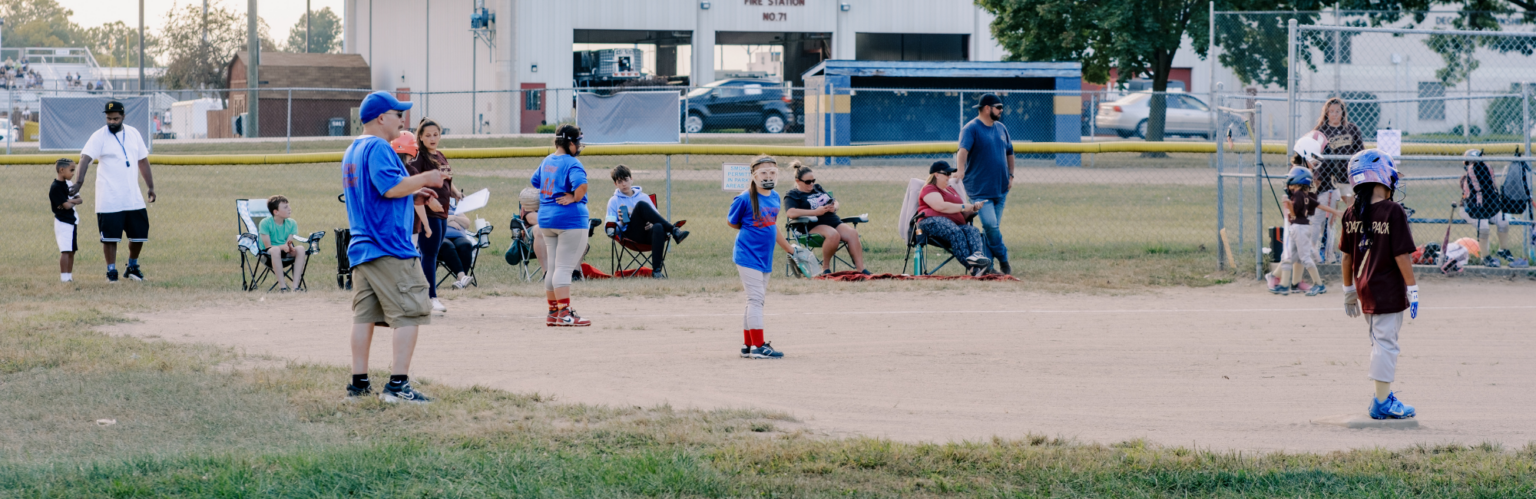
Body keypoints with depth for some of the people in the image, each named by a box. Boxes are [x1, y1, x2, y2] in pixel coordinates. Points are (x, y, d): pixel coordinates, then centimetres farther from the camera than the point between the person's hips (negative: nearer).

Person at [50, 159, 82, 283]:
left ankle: (69, 276, 14)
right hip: (62, 222, -8)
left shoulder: (68, 184, 12)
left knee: (72, 251, 9)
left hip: (72, 221, 8)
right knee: (65, 250, -11)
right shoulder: (56, 187, -15)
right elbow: (66, 205, -20)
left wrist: (71, 201, -11)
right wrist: (74, 201, 0)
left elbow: (79, 199, 9)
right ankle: (64, 277, -12)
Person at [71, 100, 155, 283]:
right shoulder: (100, 136, -7)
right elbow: (85, 158, -21)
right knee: (110, 236, -3)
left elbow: (143, 161, 16)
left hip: (133, 197, 5)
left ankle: (132, 266, 28)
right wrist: (78, 182, -36)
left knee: (139, 233, 9)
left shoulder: (133, 134, 8)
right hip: (109, 198, -5)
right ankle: (111, 270, 8)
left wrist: (150, 187, 13)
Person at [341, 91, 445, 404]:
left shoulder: (352, 151, 20)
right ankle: (398, 384, -14)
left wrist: (413, 193, 23)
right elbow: (391, 187, -24)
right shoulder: (379, 148, -12)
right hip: (389, 249, -10)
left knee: (364, 315, 10)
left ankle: (359, 383, 10)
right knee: (410, 313, -8)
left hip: (360, 249, 10)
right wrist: (424, 179, -10)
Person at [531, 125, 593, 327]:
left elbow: (535, 181, 27)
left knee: (552, 267, 14)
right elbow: (580, 184, -31)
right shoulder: (571, 163, -14)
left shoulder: (547, 161, 12)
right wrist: (575, 198, -15)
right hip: (570, 218, -8)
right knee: (564, 267, -9)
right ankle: (565, 314, -11)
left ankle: (553, 312, 19)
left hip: (546, 218, 8)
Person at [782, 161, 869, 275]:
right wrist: (815, 212, -17)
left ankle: (860, 269, -30)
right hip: (813, 226, -6)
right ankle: (825, 268, -20)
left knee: (852, 233, -24)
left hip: (834, 222, 6)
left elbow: (836, 202, 29)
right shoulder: (792, 195, 5)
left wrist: (834, 207, 2)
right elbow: (790, 213, -15)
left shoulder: (818, 188, 26)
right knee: (833, 234, -38)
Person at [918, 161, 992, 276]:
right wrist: (963, 207, -4)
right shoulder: (929, 190, 9)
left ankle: (978, 254, -59)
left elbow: (963, 214, 32)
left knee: (972, 230, -27)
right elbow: (941, 206, -10)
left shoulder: (951, 190, 35)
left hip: (956, 224, 7)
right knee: (955, 232, -38)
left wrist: (974, 208, 11)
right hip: (933, 221, -7)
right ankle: (970, 266, -57)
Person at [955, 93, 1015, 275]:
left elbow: (1009, 152, 25)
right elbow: (963, 149, -26)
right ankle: (1003, 259, -4)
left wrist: (1011, 175, 15)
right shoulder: (971, 129, -9)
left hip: (1001, 188, 6)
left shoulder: (1001, 128, 13)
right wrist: (961, 170, -44)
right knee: (990, 224, -17)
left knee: (993, 226, 6)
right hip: (980, 189, -6)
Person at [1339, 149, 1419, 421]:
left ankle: (1383, 396, 26)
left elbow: (1347, 255, 8)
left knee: (1379, 341, 19)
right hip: (1388, 289, -6)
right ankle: (1382, 403, 1)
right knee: (1385, 342, -1)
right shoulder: (1393, 212, -16)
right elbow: (1402, 255, -17)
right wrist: (1412, 287, -9)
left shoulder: (1352, 214, 2)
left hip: (1364, 288, 6)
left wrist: (1349, 290, 18)